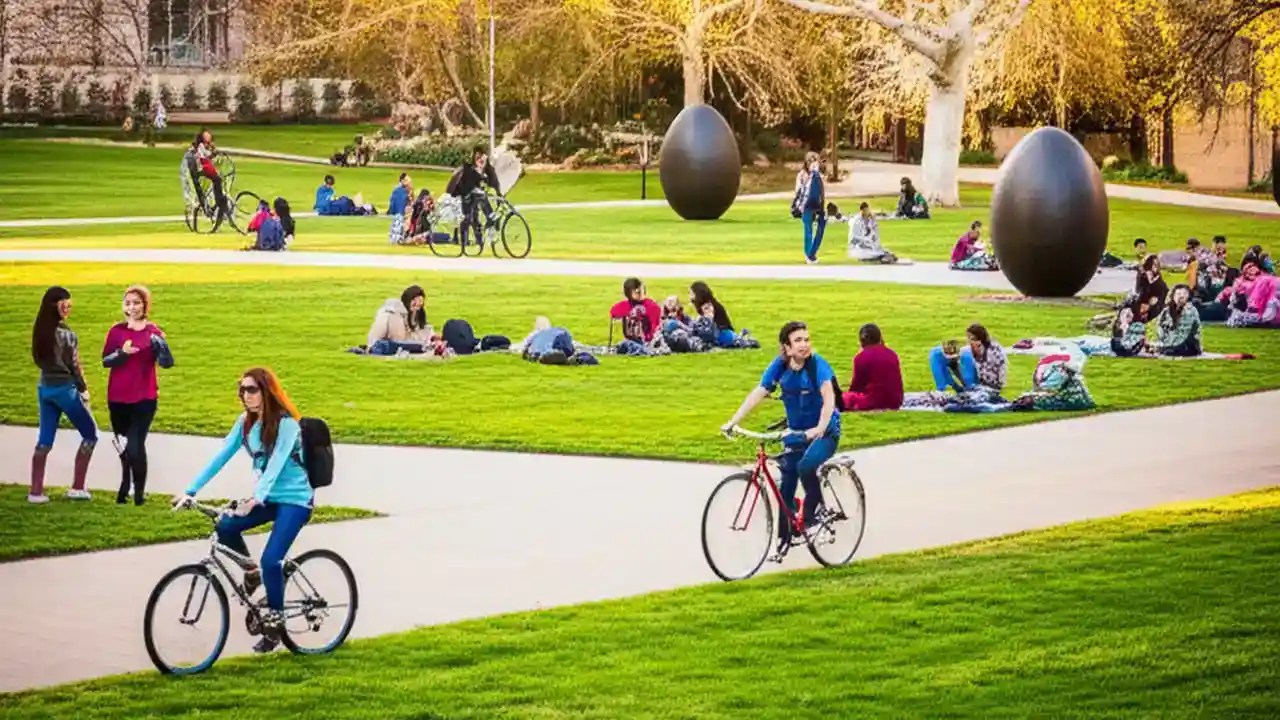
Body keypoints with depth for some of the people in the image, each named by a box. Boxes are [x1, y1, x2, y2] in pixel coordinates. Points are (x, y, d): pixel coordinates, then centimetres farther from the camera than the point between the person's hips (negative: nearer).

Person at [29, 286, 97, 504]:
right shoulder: (66, 335, -19)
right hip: (64, 388, -7)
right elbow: (73, 366, -13)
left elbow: (40, 359, 5)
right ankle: (77, 488, 7)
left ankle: (36, 492, 7)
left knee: (44, 441, 11)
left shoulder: (40, 332, 3)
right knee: (90, 435, 9)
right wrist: (83, 389, 1)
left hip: (44, 388, 7)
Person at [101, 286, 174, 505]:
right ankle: (124, 490, 32)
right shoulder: (116, 331, 1)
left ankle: (139, 493, -1)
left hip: (144, 398, -3)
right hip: (117, 398, 3)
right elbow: (105, 361, -2)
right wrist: (122, 353, -21)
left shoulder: (153, 332, -4)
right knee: (124, 447, 16)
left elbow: (167, 363, -13)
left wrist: (161, 344, -32)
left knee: (135, 446, -13)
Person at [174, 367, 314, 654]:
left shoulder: (286, 424, -19)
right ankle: (251, 573, 9)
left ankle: (274, 622, -1)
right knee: (225, 527, -18)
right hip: (267, 497, 7)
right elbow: (221, 457, -4)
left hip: (294, 499, -7)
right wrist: (190, 491, -14)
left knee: (271, 560, -20)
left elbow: (276, 463, -30)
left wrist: (255, 499, -43)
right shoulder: (246, 423, 0)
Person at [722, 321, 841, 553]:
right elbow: (757, 394, -11)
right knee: (786, 487, 3)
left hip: (824, 432, -5)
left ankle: (813, 512, -9)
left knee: (806, 466, -31)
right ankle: (783, 540, 15)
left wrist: (820, 428, -49)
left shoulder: (817, 365, -21)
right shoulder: (780, 365, -8)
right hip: (795, 433, 5)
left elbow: (828, 398, -34)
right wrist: (733, 421, -21)